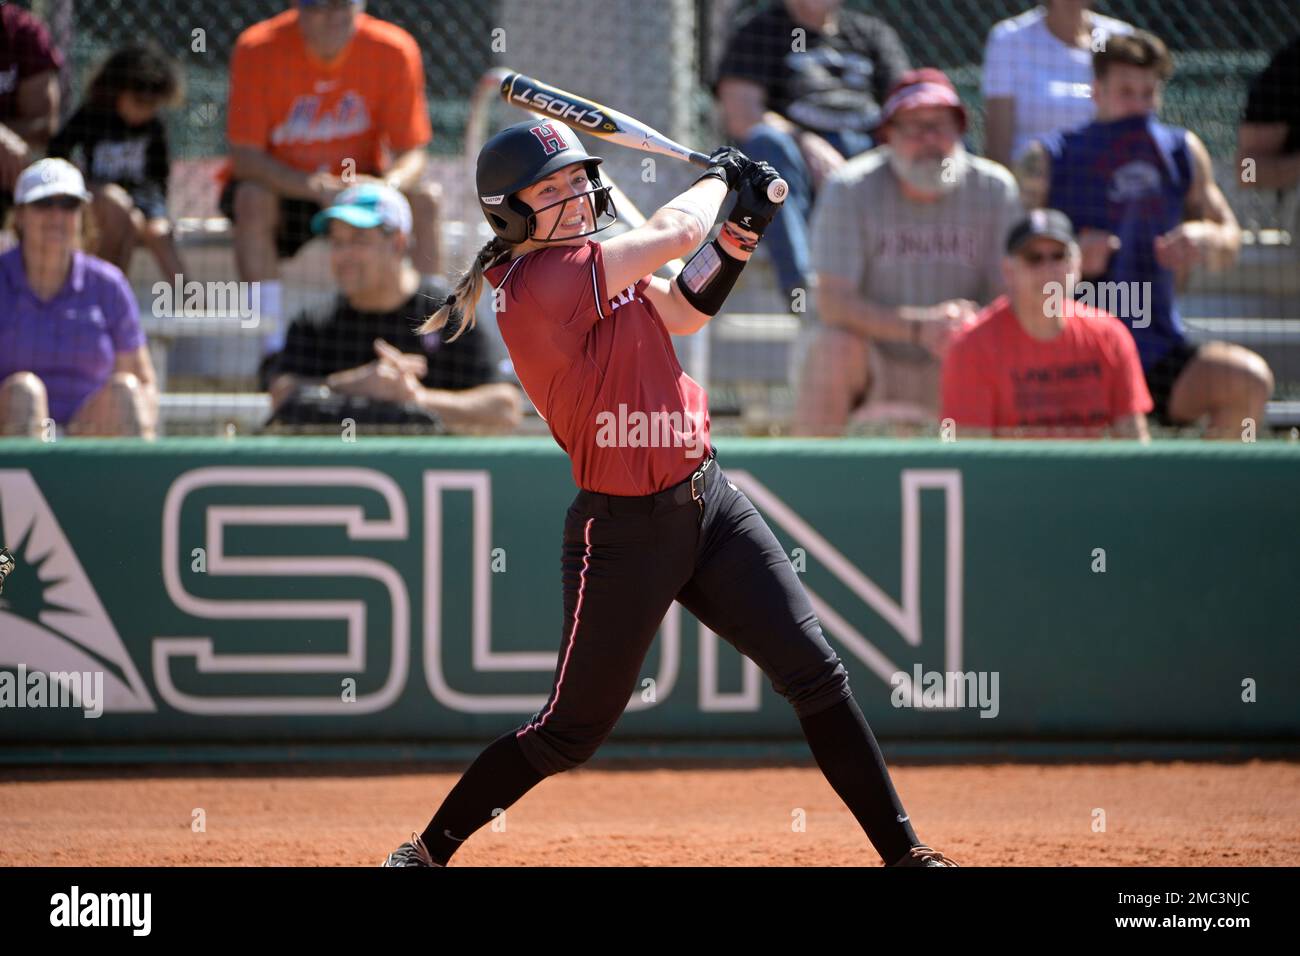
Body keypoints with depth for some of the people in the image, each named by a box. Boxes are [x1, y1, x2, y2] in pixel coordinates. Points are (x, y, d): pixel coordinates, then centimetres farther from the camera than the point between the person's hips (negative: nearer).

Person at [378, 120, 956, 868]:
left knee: (815, 671, 0)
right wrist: (721, 173, 0)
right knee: (572, 730, 2)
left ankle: (903, 849, 5)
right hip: (623, 532, -8)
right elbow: (675, 232, -19)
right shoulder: (539, 284, -20)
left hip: (709, 503, 8)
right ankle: (426, 853, 19)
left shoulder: (592, 264, 7)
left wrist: (742, 229, 5)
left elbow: (684, 313, 18)